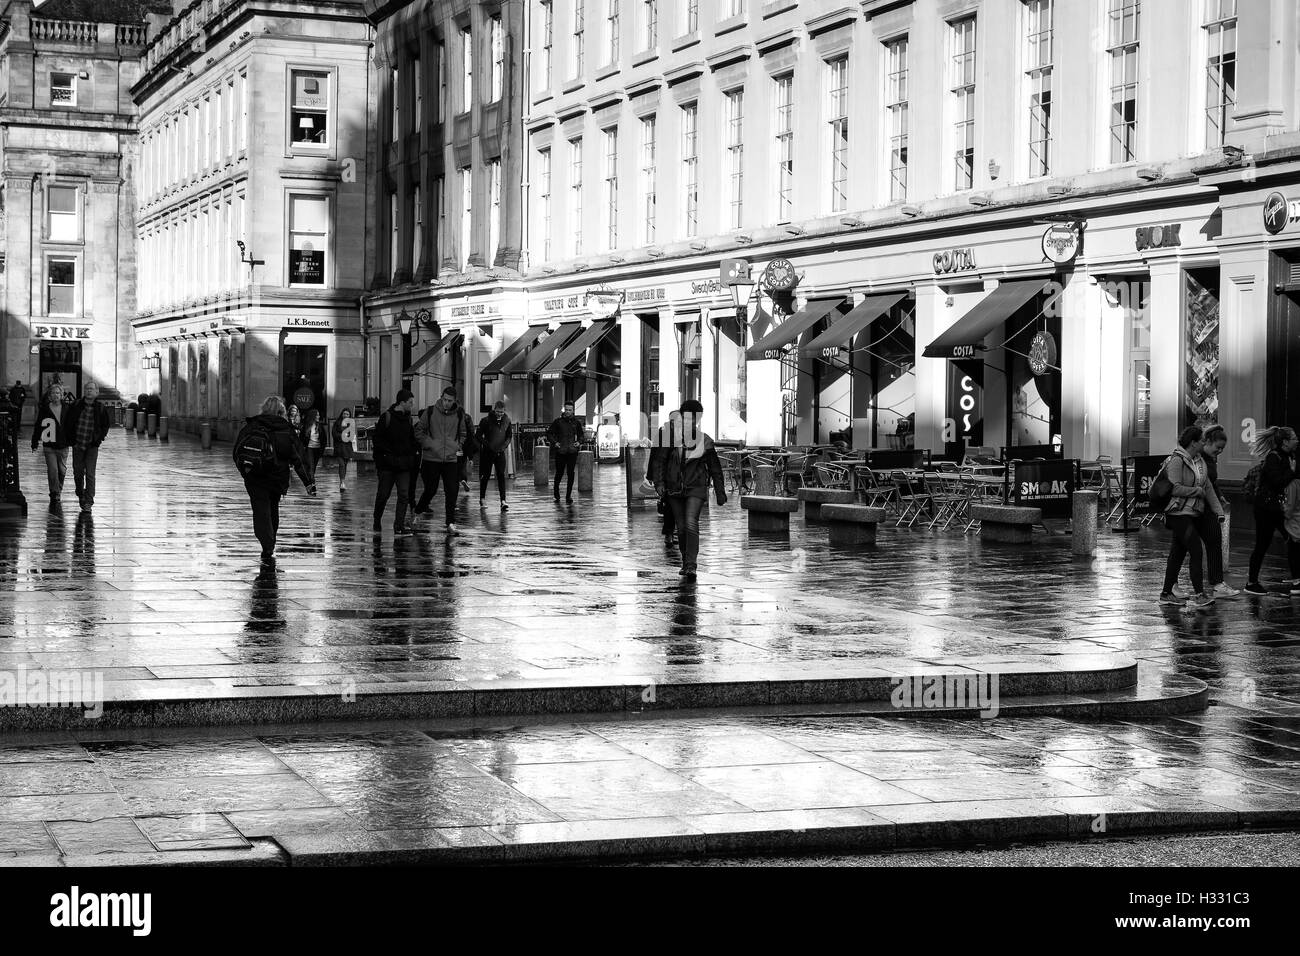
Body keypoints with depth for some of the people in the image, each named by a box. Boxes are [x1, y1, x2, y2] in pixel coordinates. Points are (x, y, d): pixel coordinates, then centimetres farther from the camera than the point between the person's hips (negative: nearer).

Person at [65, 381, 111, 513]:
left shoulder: (101, 409, -3)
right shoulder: (76, 406, -1)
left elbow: (105, 427, 7)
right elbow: (68, 422, 7)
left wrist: (99, 439, -5)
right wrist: (71, 438, -1)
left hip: (92, 446, -2)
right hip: (77, 445, 2)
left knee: (90, 474, -7)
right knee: (78, 472, 10)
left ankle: (89, 501, -4)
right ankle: (81, 495, 32)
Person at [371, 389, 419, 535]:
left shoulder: (408, 419, 11)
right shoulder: (386, 417, -7)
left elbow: (412, 441, 19)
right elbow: (376, 440, -9)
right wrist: (389, 451, -16)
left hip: (404, 464, 5)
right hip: (387, 463, -5)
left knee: (404, 495, -4)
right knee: (383, 494, 4)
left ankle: (399, 526, -3)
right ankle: (377, 522, 22)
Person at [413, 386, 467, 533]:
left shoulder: (459, 415, 6)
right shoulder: (430, 412, -2)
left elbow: (462, 433, 22)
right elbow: (419, 431, 4)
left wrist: (459, 446, 7)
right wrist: (428, 444, -8)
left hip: (451, 459, 2)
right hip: (432, 459, -2)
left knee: (452, 492, -3)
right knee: (430, 490, 2)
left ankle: (451, 523, 2)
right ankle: (417, 512, 25)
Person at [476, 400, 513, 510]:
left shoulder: (507, 420, 0)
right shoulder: (486, 420, -10)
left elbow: (510, 435, 11)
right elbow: (478, 436, -6)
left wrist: (504, 446, -4)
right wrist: (487, 445, -14)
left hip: (500, 452, 2)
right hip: (487, 452, -2)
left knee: (501, 476, -6)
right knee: (485, 475, 5)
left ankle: (503, 501, -12)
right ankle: (482, 499, 20)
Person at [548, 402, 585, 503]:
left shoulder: (576, 422, 7)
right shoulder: (558, 422, 1)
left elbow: (581, 434, 21)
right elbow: (549, 433, 7)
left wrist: (579, 442, 2)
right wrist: (554, 442, -7)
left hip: (572, 451, 1)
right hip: (560, 451, -1)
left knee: (570, 473, -5)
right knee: (559, 473, 6)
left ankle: (568, 496, 0)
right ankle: (556, 494, 28)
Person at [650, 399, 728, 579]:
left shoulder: (705, 442, 0)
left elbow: (715, 469, 9)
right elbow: (660, 461, 3)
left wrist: (720, 493, 11)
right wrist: (659, 483, -8)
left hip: (696, 488, -2)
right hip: (674, 489, 2)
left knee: (691, 524, -18)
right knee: (681, 528, 7)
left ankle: (691, 566, -21)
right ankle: (686, 562, 25)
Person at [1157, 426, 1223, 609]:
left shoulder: (1200, 461, 12)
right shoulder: (1177, 461, -14)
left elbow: (1208, 487, 13)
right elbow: (1176, 489, -21)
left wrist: (1218, 510, 7)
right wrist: (1197, 491, -12)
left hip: (1192, 514, 9)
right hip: (1179, 513, -9)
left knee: (1178, 553, 12)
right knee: (1196, 551, -12)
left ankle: (1166, 593, 18)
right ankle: (1199, 594, -12)